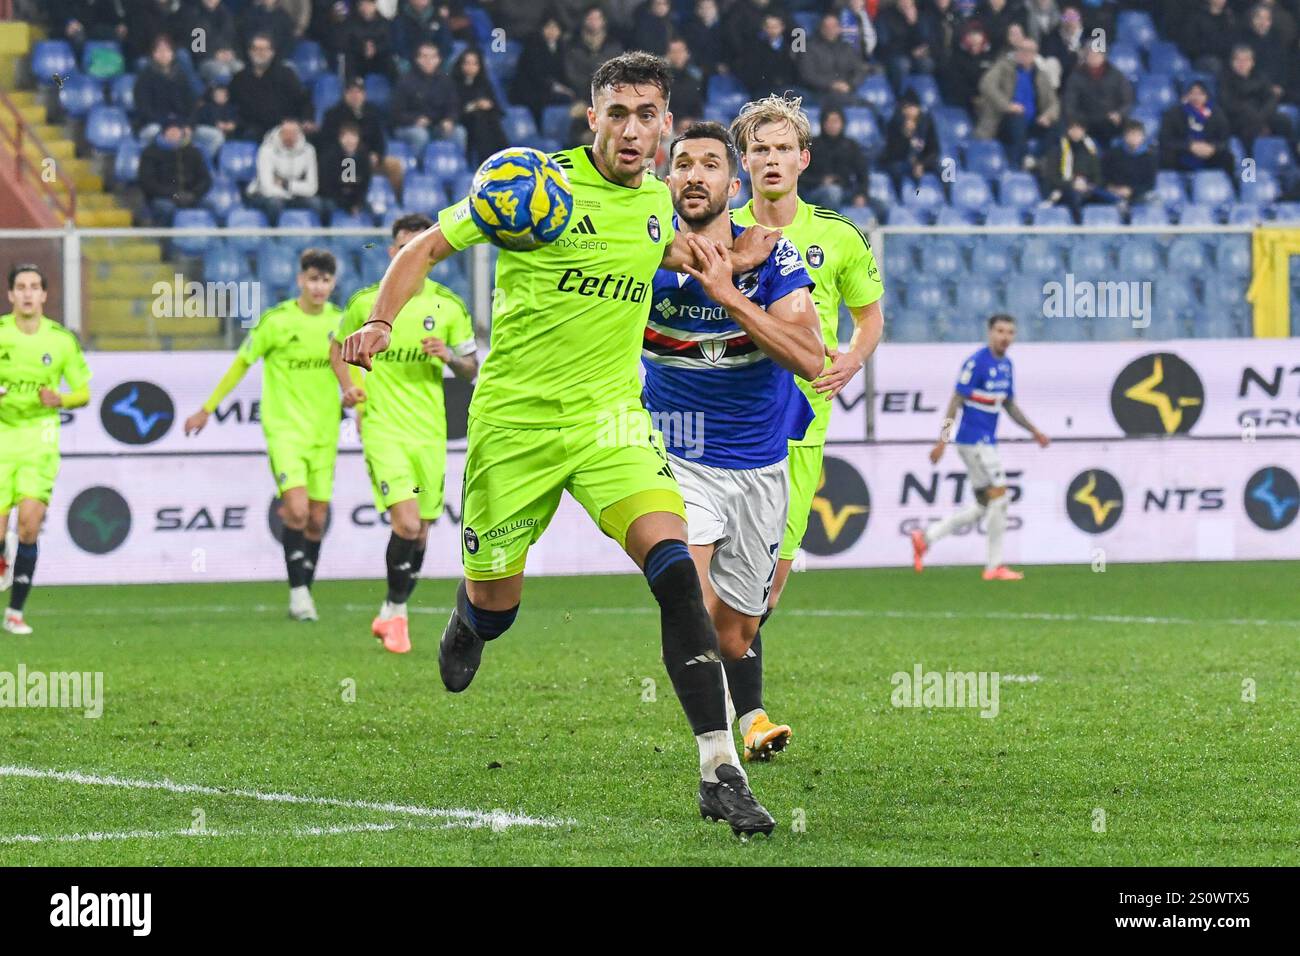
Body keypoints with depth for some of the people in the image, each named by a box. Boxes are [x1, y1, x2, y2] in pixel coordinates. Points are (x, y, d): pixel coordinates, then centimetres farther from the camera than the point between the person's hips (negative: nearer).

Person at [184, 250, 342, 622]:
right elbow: (241, 364, 0)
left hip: (324, 433, 4)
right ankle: (298, 591, -7)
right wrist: (207, 409, 4)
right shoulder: (276, 320, -9)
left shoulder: (339, 322, 2)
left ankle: (305, 592, 22)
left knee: (316, 519, 6)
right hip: (284, 427, -4)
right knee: (298, 510, -19)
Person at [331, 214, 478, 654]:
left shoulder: (448, 305, 4)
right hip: (382, 425, -3)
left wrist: (448, 356, -12)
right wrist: (348, 386, -3)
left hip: (430, 431, 3)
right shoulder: (366, 301, 0)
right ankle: (396, 612, -2)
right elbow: (339, 346, 15)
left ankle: (391, 614, 27)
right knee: (407, 523, -19)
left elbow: (471, 368, 10)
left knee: (419, 533, 7)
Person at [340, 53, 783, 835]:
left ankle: (720, 770, -23)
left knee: (673, 565, -20)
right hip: (516, 417, -2)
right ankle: (464, 635, 51)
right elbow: (426, 249, -3)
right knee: (496, 603, 8)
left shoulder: (657, 201, 5)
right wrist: (381, 323, -18)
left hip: (612, 418, 3)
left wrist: (726, 263, 12)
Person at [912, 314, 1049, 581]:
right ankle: (994, 566, -2)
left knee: (983, 506, 10)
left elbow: (1010, 406, 23)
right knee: (999, 496, -9)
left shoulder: (1006, 365, 12)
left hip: (986, 443, 9)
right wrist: (942, 441, -19)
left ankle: (926, 537, 17)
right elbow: (956, 402, -15)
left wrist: (1034, 432, 18)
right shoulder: (976, 363, -14)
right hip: (974, 441, -9)